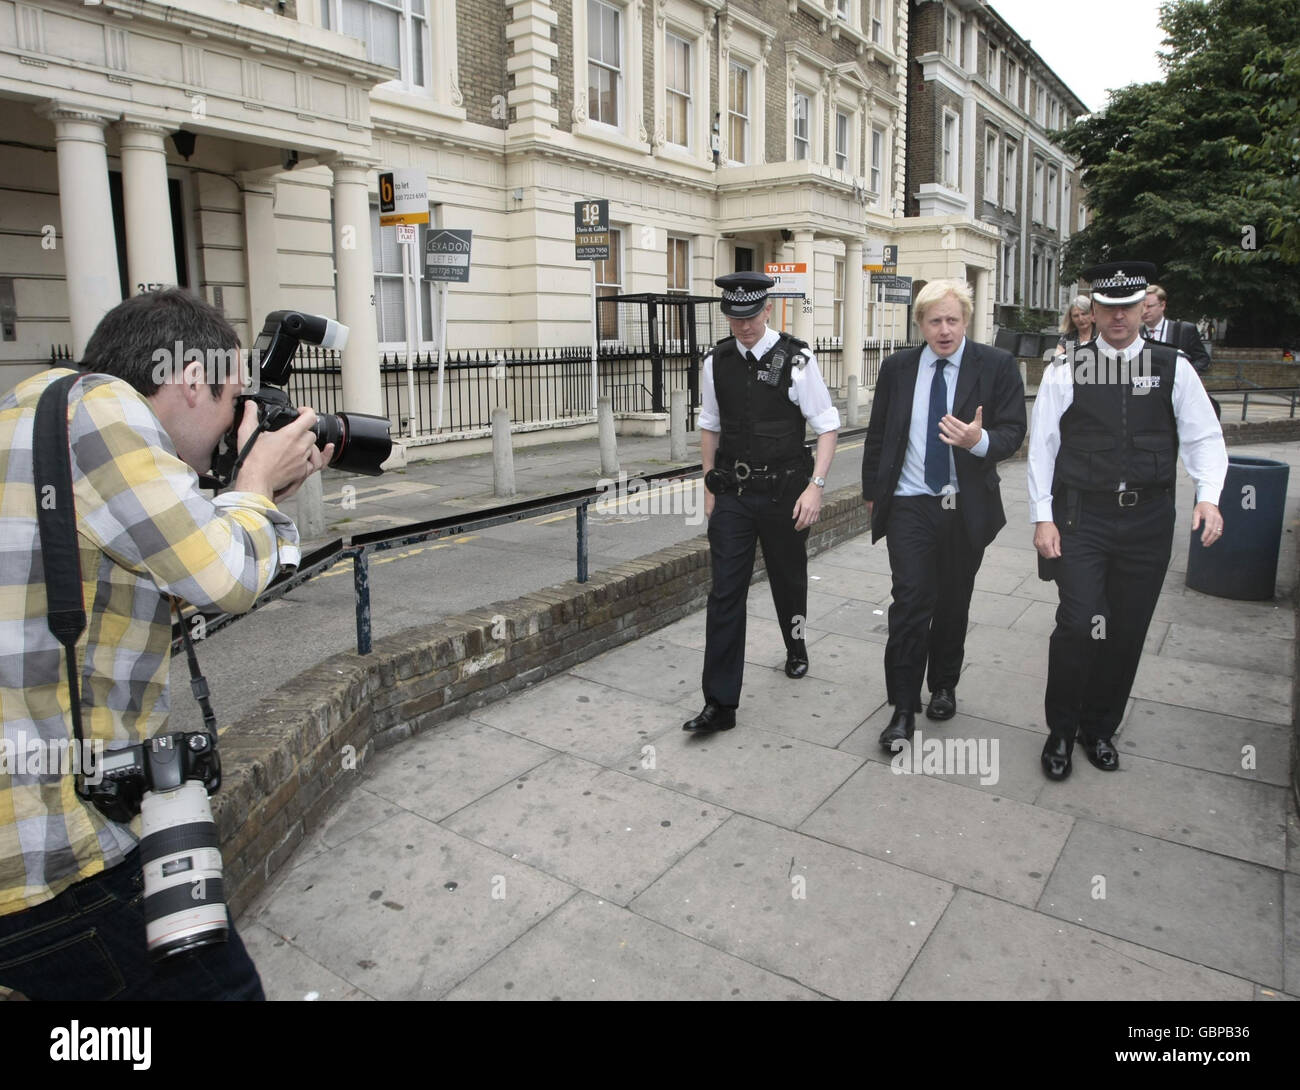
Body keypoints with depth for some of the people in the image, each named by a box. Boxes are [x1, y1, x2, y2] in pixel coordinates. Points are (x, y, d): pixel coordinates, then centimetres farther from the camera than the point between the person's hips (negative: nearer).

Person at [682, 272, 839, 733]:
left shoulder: (796, 360, -9)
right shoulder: (716, 362, 2)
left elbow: (827, 426, -6)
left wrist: (815, 487, -15)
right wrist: (710, 489, 12)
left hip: (783, 492, -2)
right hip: (732, 495, 2)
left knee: (788, 581, 17)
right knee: (725, 594, -3)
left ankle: (796, 650, 48)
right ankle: (720, 703, 2)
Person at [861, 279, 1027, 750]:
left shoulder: (997, 366, -2)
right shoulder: (897, 367, 4)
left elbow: (1013, 432, -5)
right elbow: (876, 435, 10)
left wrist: (980, 440, -27)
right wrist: (872, 492, 11)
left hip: (966, 507, 0)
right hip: (909, 504, 0)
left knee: (953, 604, 13)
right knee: (910, 603, -8)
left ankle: (944, 686, 35)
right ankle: (904, 709, 0)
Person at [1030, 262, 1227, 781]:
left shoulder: (1174, 368, 4)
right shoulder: (1066, 370, 0)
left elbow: (1204, 438, 5)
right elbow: (1042, 446, -1)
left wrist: (1209, 497, -12)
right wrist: (1043, 517, -6)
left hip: (1148, 520, 2)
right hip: (1082, 518, -2)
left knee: (1127, 633, 10)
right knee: (1079, 625, -11)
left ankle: (1100, 728, 30)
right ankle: (1060, 731, 11)